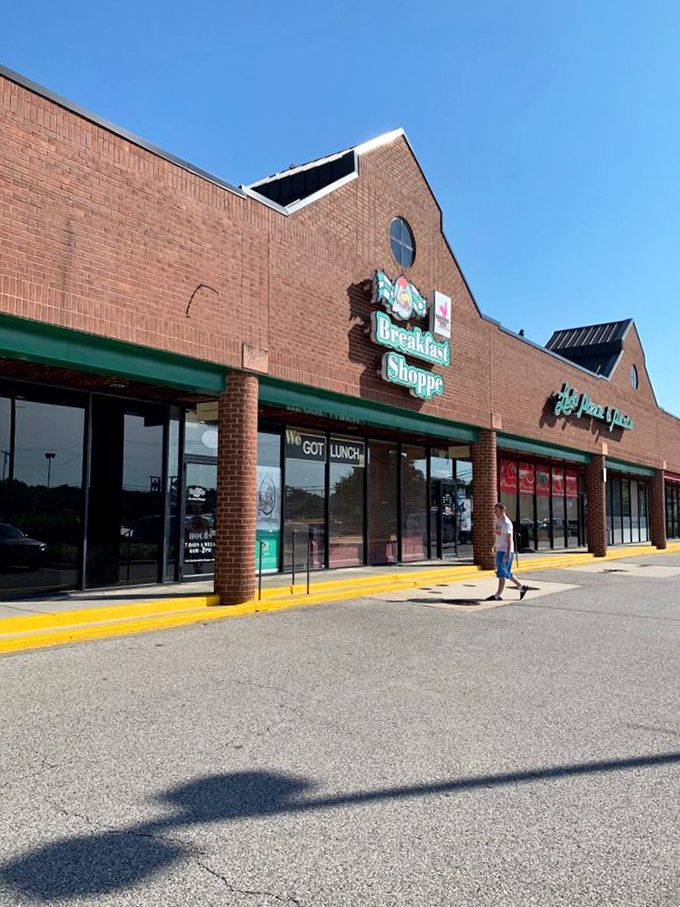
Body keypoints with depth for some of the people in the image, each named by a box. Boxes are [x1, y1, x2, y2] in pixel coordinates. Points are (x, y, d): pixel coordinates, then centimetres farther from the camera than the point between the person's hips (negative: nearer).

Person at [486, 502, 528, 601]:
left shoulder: (506, 523, -15)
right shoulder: (497, 521, 13)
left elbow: (509, 539, -19)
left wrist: (508, 553, -23)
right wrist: (494, 547, 23)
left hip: (505, 551, -9)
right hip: (499, 550, 9)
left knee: (502, 573, -5)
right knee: (507, 573, 15)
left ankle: (498, 595, -1)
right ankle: (522, 587, 25)